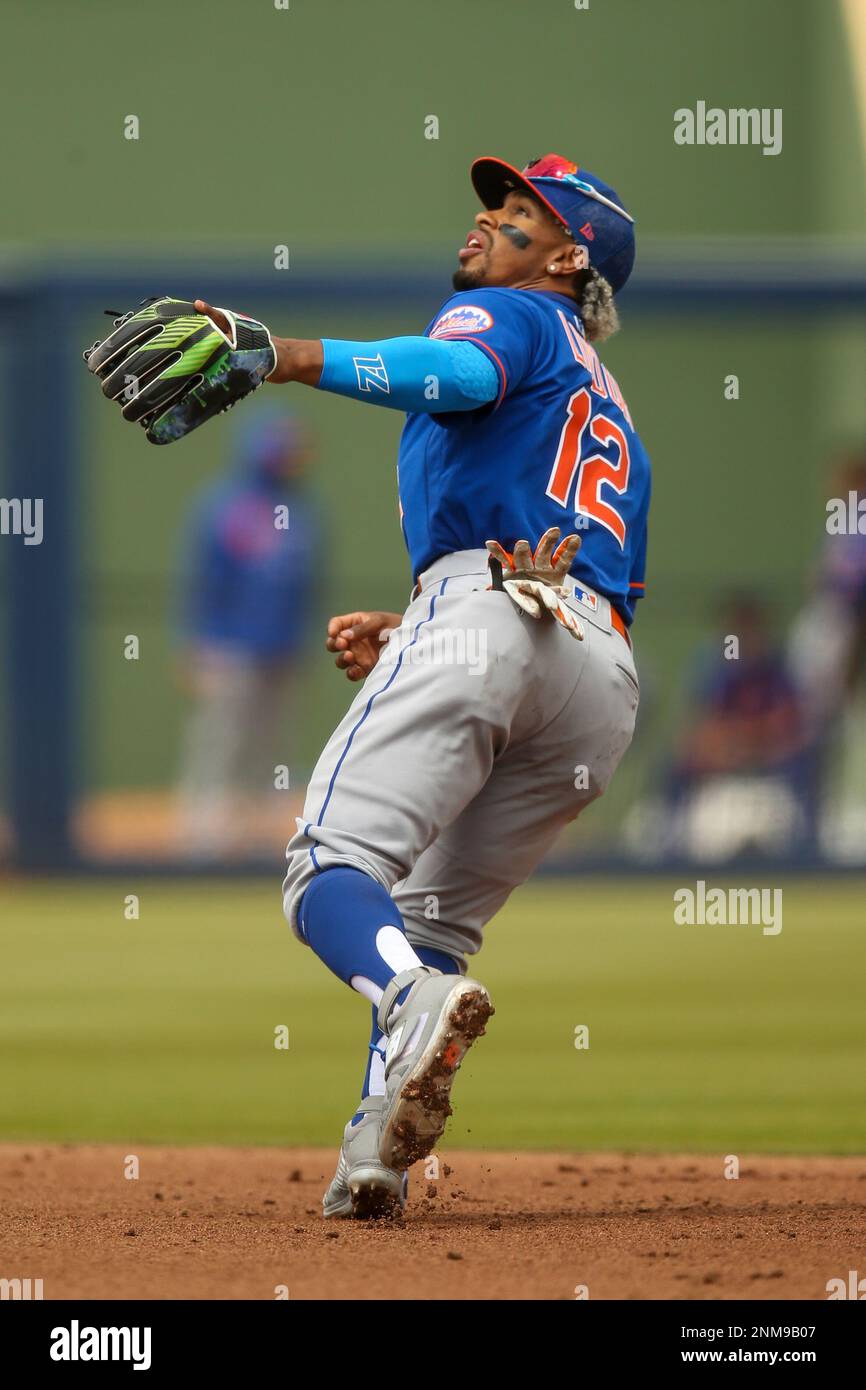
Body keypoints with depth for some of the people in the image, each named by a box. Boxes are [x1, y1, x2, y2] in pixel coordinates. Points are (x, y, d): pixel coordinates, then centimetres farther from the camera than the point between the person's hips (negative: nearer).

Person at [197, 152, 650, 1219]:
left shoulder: (512, 315, 13)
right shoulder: (610, 413, 39)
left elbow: (464, 374, -13)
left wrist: (294, 359, -28)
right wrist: (405, 642, 29)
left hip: (485, 607, -8)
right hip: (608, 677, 8)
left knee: (331, 862, -16)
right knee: (434, 912, 11)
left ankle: (418, 1005, -46)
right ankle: (376, 1157, -8)